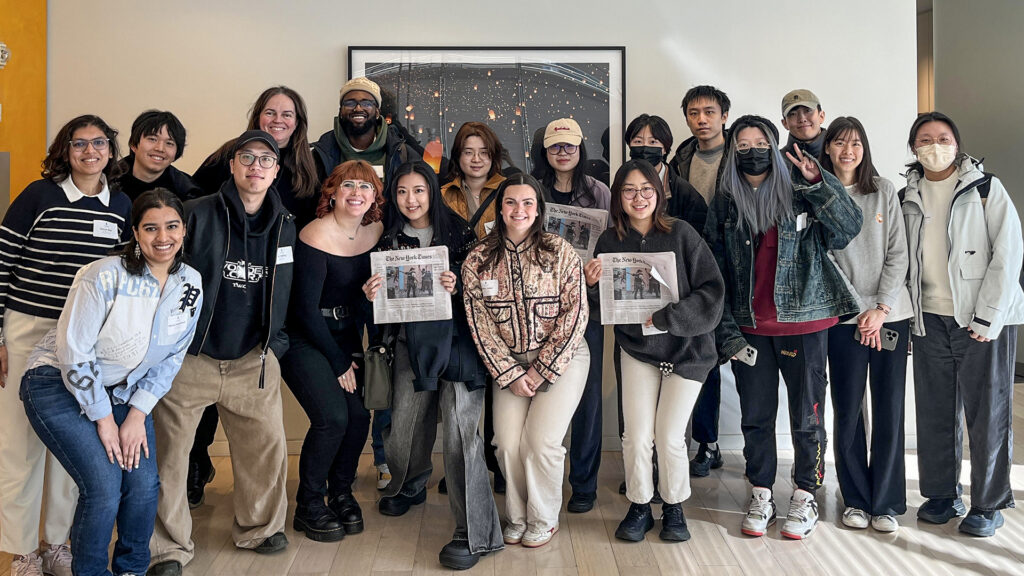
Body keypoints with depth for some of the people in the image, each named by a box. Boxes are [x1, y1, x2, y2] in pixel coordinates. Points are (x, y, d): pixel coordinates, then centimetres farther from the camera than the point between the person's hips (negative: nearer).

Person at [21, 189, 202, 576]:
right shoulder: (106, 276, -24)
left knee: (145, 483, -8)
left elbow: (172, 356, 1)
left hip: (123, 390, 5)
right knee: (104, 486, -17)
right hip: (59, 384, -5)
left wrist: (138, 413, -6)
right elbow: (74, 354, -19)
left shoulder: (190, 285, -7)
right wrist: (103, 418, -15)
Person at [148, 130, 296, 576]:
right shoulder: (198, 215, -6)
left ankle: (258, 527, 28)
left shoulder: (285, 225, 6)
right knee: (169, 451, 2)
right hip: (189, 356, -3)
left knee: (267, 444, 6)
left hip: (253, 360, 3)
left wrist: (275, 341, 12)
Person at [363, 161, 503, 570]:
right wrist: (372, 295, -8)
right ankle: (409, 486, 40)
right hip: (413, 343, 4)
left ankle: (475, 532, -6)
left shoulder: (458, 232, 2)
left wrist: (458, 286, -18)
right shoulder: (390, 241, 12)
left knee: (459, 426, -13)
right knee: (404, 426, 6)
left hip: (457, 338, -3)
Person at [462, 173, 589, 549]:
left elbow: (575, 314, -7)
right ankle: (516, 517, 18)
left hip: (561, 358, -2)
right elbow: (479, 322, 0)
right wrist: (509, 374, -7)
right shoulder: (478, 260, 0)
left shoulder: (560, 252, -5)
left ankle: (544, 520, 13)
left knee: (542, 440, -12)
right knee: (508, 443, -8)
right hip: (509, 363, 2)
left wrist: (541, 370, -10)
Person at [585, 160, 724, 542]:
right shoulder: (610, 242, -3)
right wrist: (593, 284, -19)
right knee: (636, 436, -2)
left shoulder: (681, 234, -11)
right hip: (637, 348, 2)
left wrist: (667, 317, -21)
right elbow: (605, 309, 1)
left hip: (686, 349, -2)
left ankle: (674, 509, 23)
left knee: (669, 437, -1)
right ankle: (639, 508, 21)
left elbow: (712, 290, -14)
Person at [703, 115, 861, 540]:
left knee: (806, 415, 4)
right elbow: (715, 273, 5)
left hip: (804, 322, -2)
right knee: (755, 416, 8)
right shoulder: (723, 206, 7)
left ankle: (805, 498, 20)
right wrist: (727, 332, -2)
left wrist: (817, 184, -17)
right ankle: (761, 497, 22)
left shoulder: (799, 195, 2)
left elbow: (847, 230, -7)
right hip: (749, 326, 2)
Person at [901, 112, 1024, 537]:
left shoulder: (986, 188, -1)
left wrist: (988, 317, -12)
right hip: (929, 321, 4)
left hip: (983, 320, -3)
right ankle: (941, 496, 22)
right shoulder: (908, 198, 10)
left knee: (988, 414, 1)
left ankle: (988, 505, 14)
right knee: (935, 414, 8)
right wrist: (908, 312, 5)